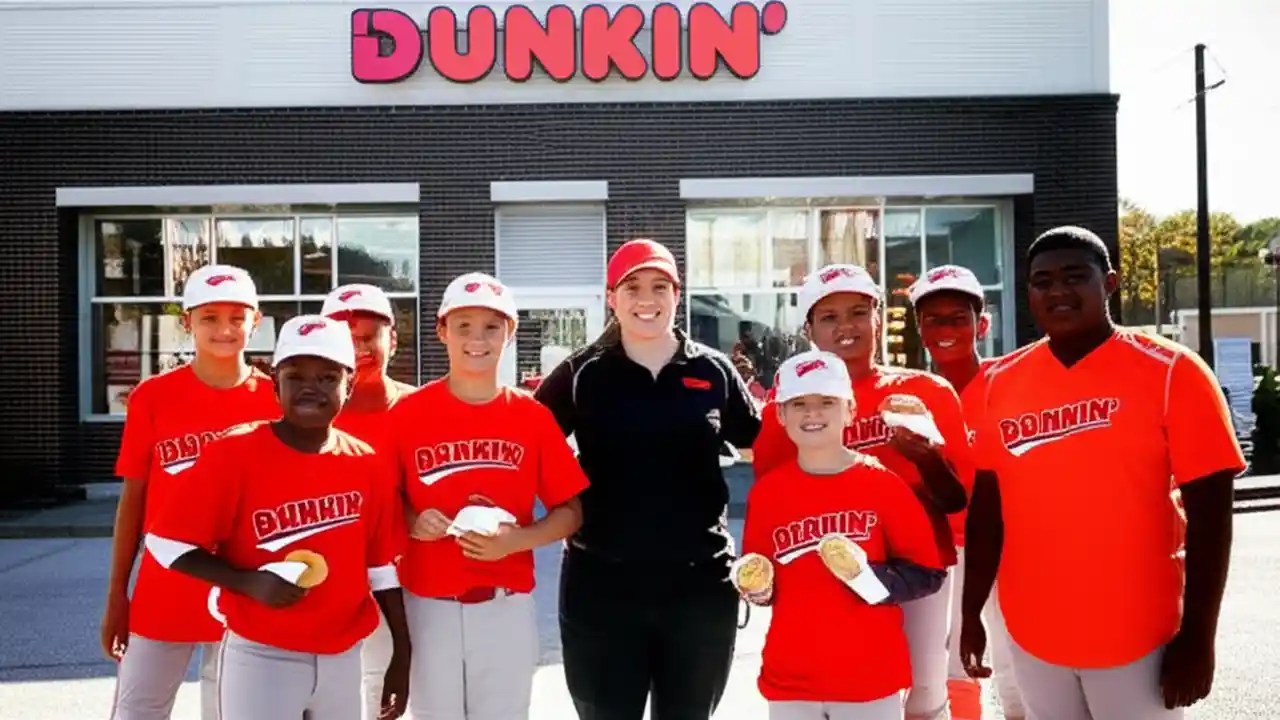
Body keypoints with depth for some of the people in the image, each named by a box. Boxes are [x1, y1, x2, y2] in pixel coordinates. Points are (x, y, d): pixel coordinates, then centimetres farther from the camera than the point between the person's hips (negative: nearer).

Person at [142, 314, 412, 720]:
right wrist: (249, 583, -21)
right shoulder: (235, 453, -11)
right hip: (261, 657, -4)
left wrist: (402, 653, 7)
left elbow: (382, 565, 7)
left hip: (343, 658, 4)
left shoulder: (370, 465, 0)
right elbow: (166, 542, -9)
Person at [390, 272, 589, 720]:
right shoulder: (408, 412, -3)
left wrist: (517, 539, -16)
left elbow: (571, 512, 1)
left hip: (507, 606, 1)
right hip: (428, 604, 0)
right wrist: (411, 523, -15)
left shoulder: (533, 417, -1)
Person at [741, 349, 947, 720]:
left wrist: (871, 578, -20)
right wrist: (758, 589, -10)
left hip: (872, 678, -1)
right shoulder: (766, 491, -1)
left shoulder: (882, 483, -6)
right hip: (790, 679, 2)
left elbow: (929, 572, -5)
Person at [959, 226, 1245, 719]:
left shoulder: (1172, 372, -8)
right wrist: (971, 613, 6)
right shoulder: (1000, 382, 2)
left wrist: (1198, 636, -11)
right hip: (1031, 636, 4)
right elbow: (987, 507, 7)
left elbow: (1210, 512, -9)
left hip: (1138, 638, -3)